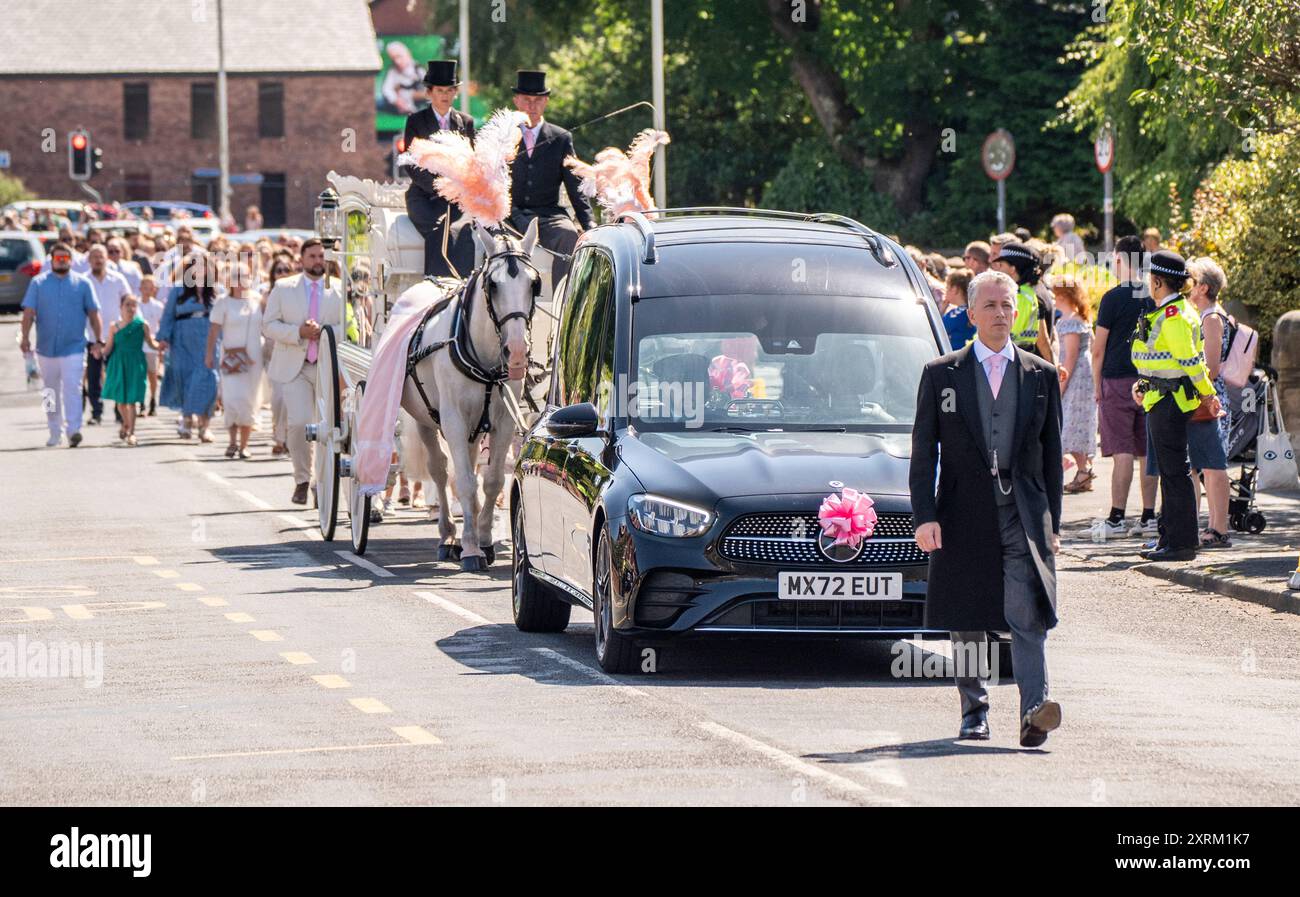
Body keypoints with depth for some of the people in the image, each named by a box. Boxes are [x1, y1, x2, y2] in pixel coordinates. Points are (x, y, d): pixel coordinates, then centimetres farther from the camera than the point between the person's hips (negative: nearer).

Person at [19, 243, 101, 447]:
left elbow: (93, 314, 7)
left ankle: (74, 430, -19)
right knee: (51, 392, 10)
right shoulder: (38, 283, 5)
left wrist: (97, 340, 1)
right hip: (46, 348, 2)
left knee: (72, 389, -14)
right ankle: (55, 433, 20)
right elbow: (29, 312, -1)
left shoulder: (82, 284, 5)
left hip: (74, 348, -2)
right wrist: (25, 337, -12)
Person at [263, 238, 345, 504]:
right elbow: (269, 325, 3)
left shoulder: (339, 289, 8)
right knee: (299, 423, -13)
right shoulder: (283, 288, 8)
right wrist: (299, 332, -13)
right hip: (294, 367, -1)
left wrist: (326, 332, -15)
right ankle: (302, 480, 0)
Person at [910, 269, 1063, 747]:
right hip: (964, 514, 0)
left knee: (1028, 614, -15)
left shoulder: (1042, 375, 10)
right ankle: (974, 714, 18)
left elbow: (1051, 454, 13)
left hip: (1023, 513, 0)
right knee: (966, 622, 7)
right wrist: (924, 516, -6)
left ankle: (1035, 711, -24)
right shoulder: (941, 375, 6)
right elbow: (923, 452, 4)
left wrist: (1052, 523, 9)